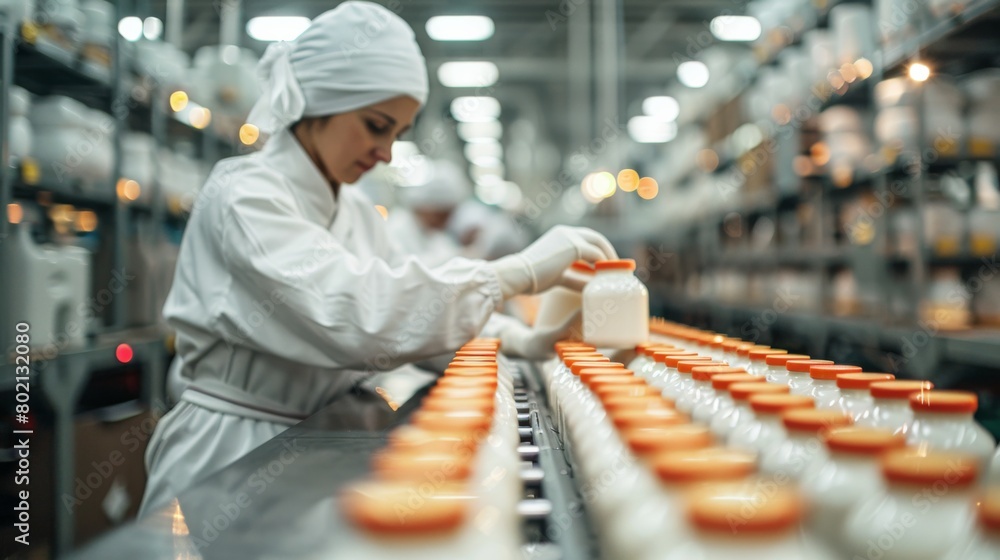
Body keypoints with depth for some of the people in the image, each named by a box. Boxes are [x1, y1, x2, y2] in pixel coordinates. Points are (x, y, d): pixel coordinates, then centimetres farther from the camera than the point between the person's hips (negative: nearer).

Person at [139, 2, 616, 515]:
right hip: (230, 455, -7)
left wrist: (518, 341, -2)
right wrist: (516, 272, -27)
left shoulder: (360, 216, 11)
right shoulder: (242, 195, -16)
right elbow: (353, 313, -29)